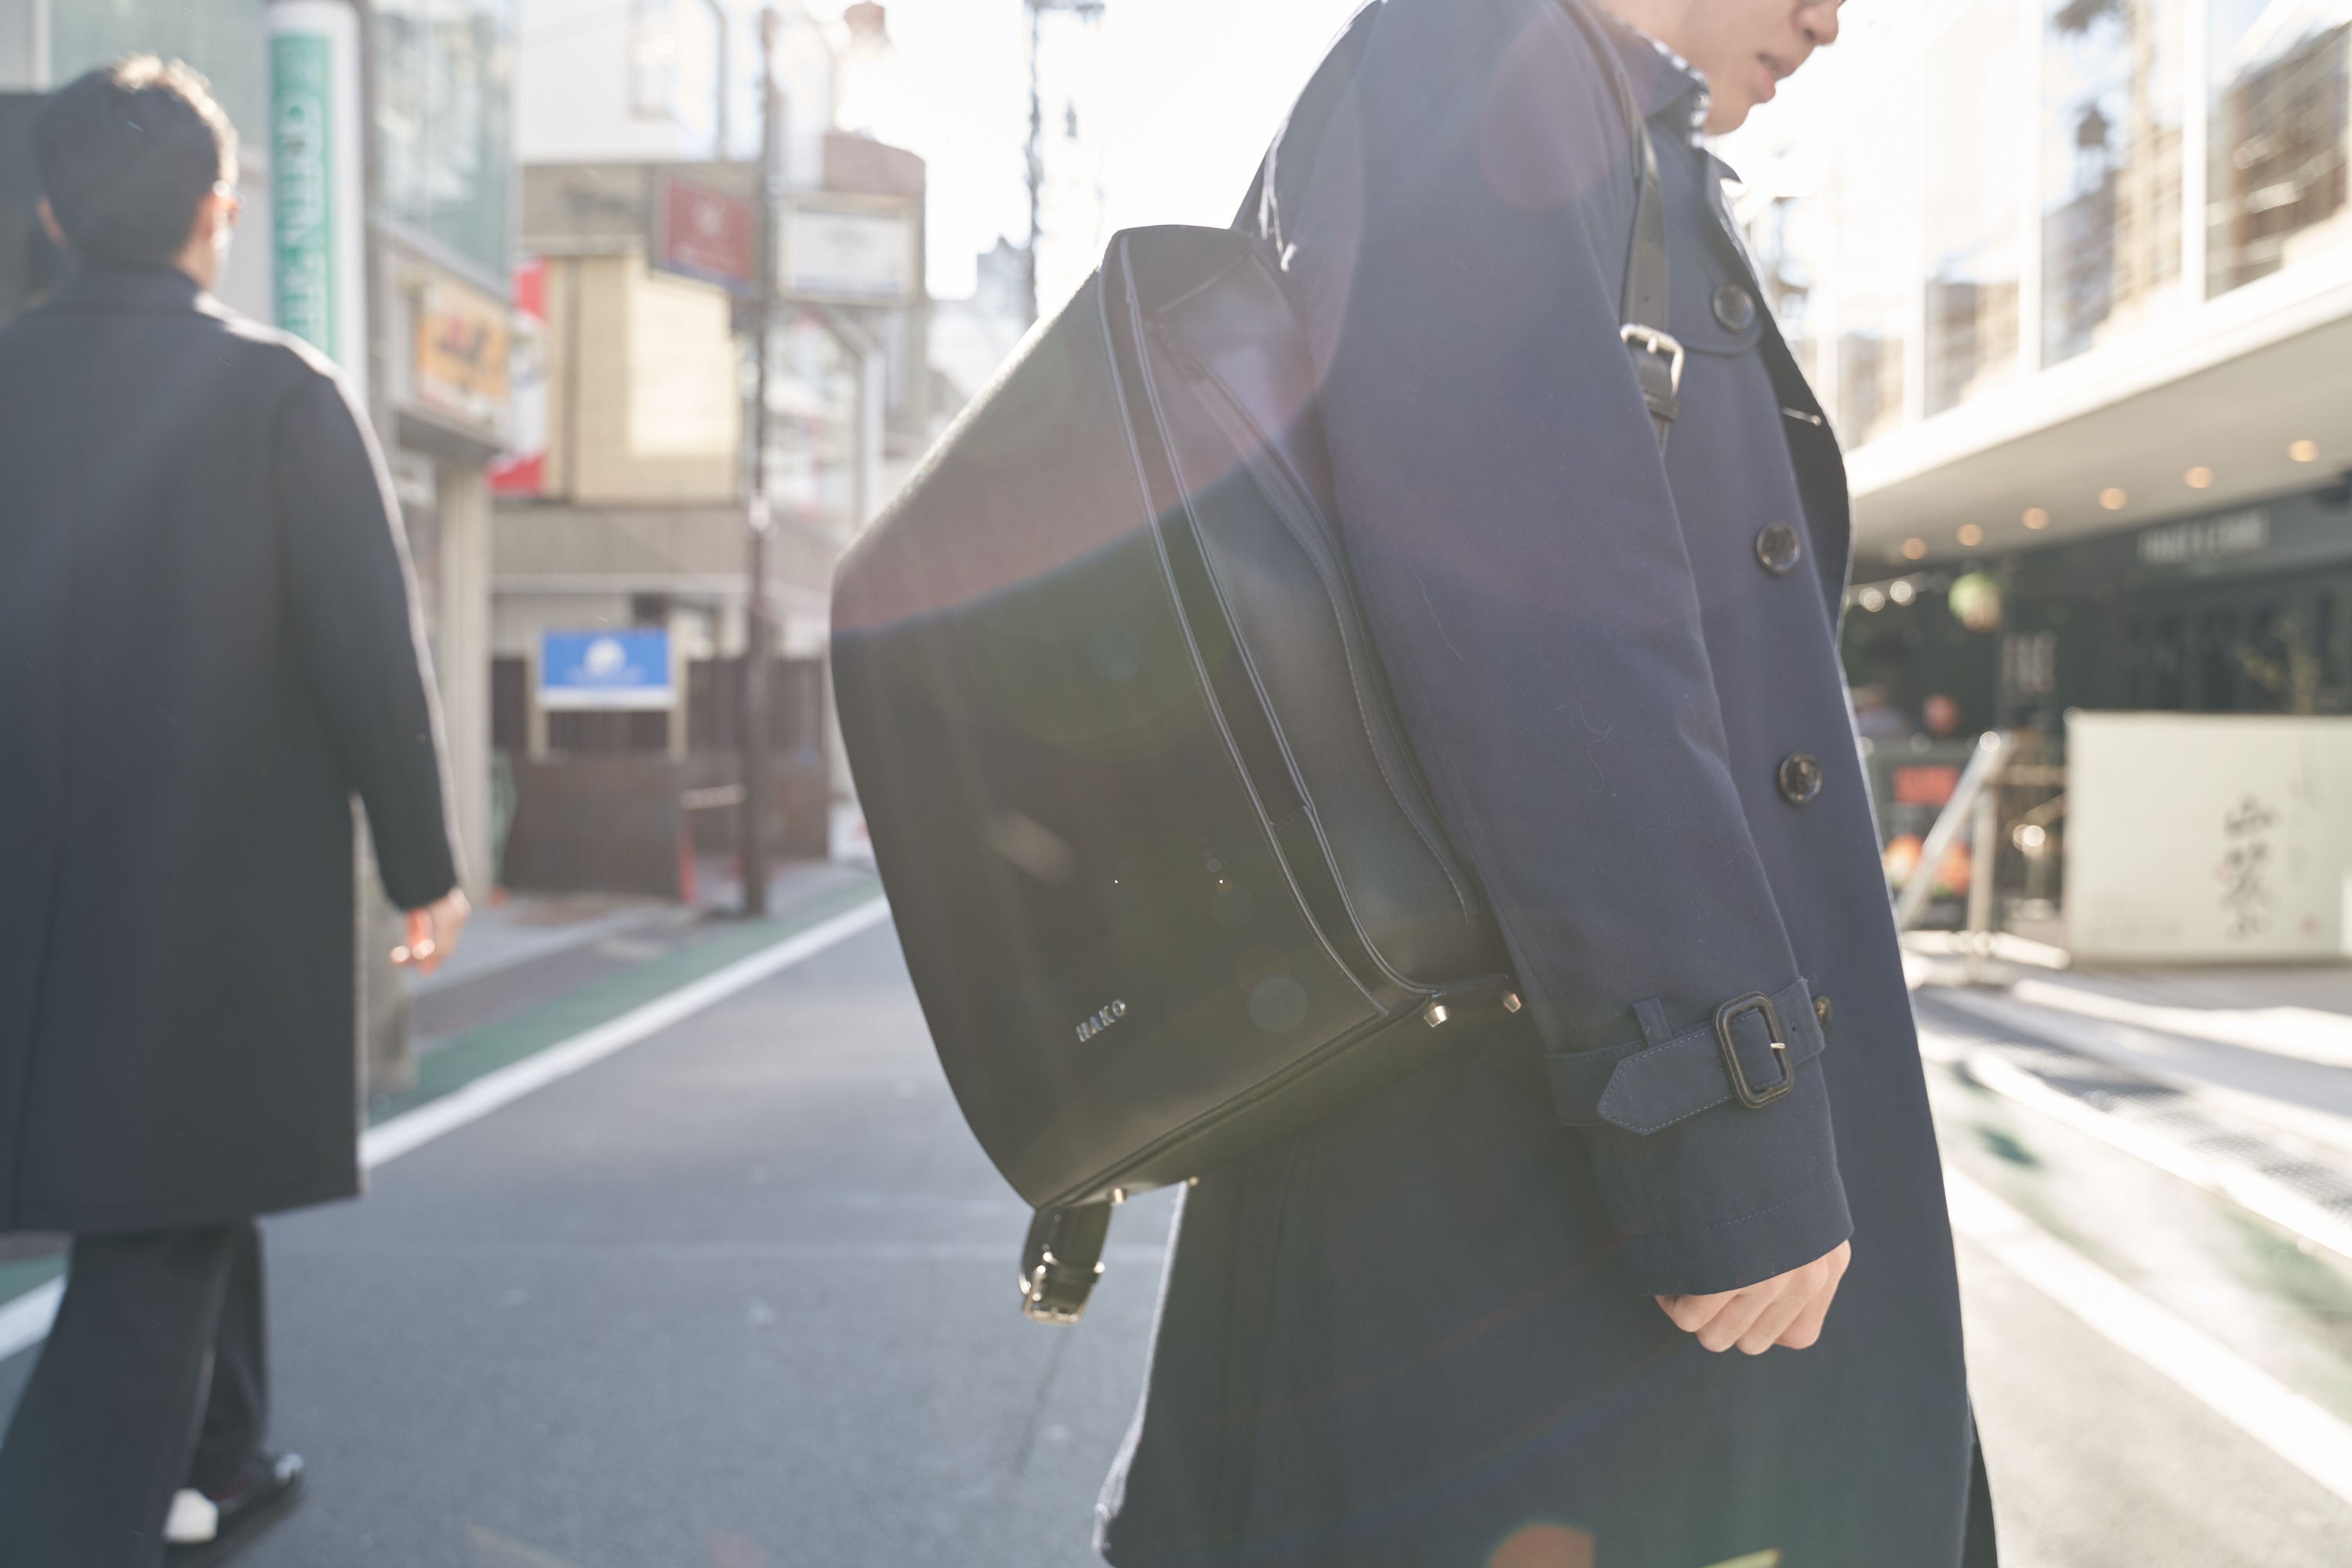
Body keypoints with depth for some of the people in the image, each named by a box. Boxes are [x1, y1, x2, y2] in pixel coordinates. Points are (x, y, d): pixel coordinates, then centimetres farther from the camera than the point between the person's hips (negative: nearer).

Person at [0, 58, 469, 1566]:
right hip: (220, 889, -5)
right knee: (154, 1258, 2)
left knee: (185, 1198, 25)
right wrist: (424, 861, 0)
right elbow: (373, 651, -11)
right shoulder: (281, 392, -9)